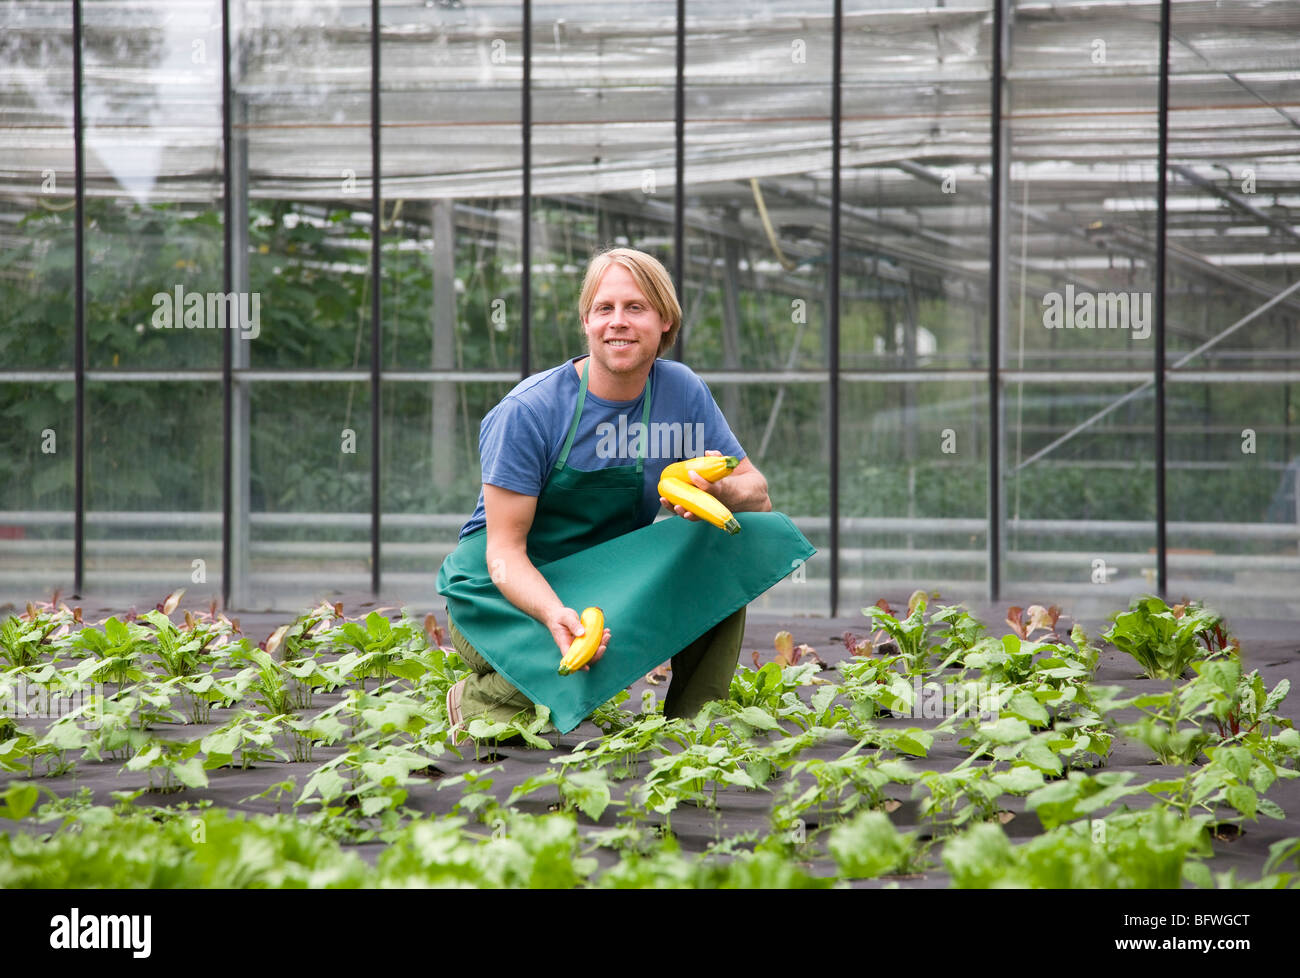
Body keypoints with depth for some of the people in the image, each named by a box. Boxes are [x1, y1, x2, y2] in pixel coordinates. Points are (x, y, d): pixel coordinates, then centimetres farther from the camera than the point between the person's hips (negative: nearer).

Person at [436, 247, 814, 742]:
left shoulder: (682, 392, -5)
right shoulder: (529, 411, -19)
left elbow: (758, 494, -1)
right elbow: (504, 551, -20)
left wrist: (719, 491, -27)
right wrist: (556, 615, -41)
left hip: (611, 579, 5)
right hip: (505, 591, -5)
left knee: (726, 549, -18)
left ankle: (691, 724, -8)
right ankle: (476, 702, -3)